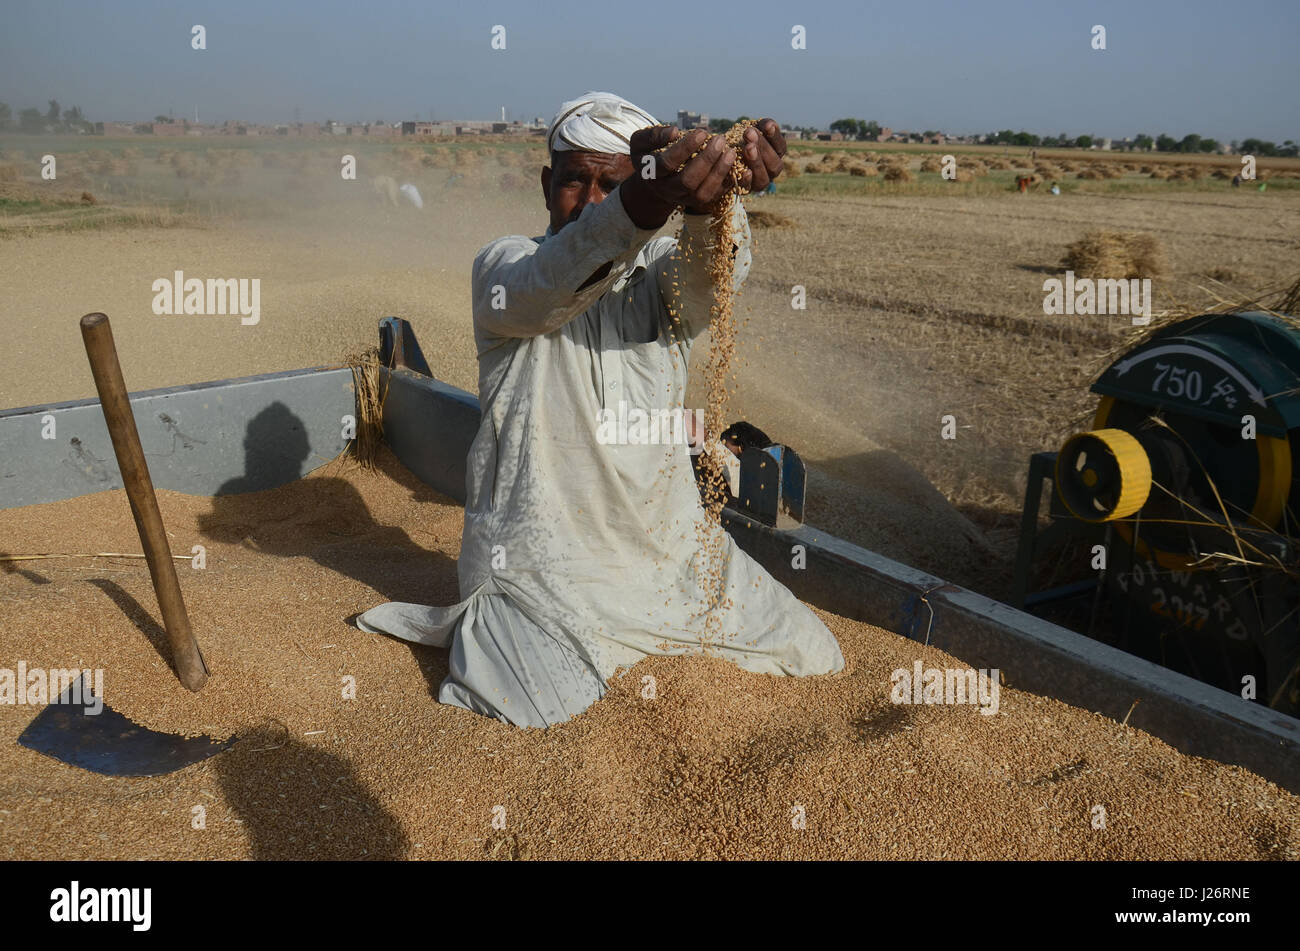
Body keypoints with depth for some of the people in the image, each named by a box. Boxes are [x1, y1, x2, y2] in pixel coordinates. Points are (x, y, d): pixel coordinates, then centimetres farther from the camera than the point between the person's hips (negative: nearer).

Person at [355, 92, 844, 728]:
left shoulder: (663, 275, 3)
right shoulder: (502, 266, -5)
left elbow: (717, 270, -23)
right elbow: (552, 286, -30)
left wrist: (712, 205, -49)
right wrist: (638, 208, -51)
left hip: (668, 544, 4)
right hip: (543, 551, -3)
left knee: (812, 656, 1)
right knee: (546, 707, -25)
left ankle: (621, 635, 21)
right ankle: (487, 628, 11)